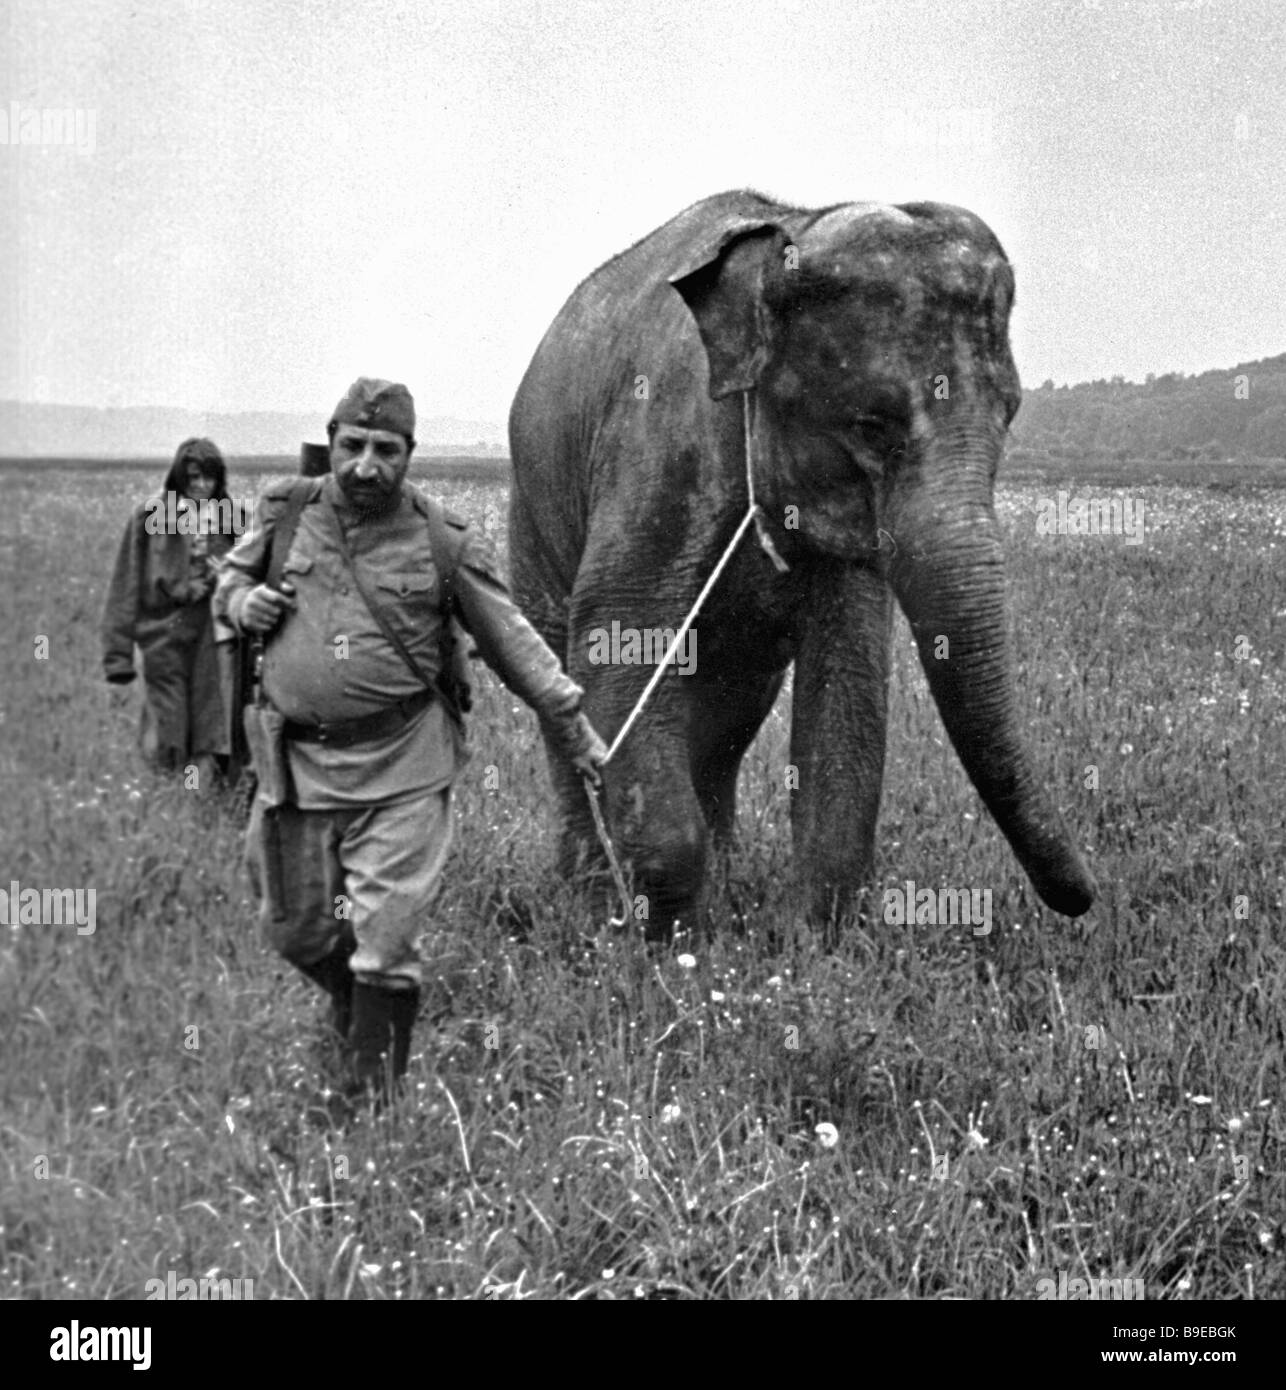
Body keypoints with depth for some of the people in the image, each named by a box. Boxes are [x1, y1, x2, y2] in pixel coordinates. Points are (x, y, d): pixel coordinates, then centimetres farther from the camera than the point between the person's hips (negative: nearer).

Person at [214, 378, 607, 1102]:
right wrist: (244, 602, -4)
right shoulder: (286, 513, 3)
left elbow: (512, 641, 3)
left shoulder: (444, 541, -4)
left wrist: (575, 729, 4)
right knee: (297, 928, 13)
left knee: (386, 944, -5)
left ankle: (375, 1095, 7)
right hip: (299, 759, 3)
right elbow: (230, 581, 20)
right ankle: (354, 1011, 43)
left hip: (405, 767, -3)